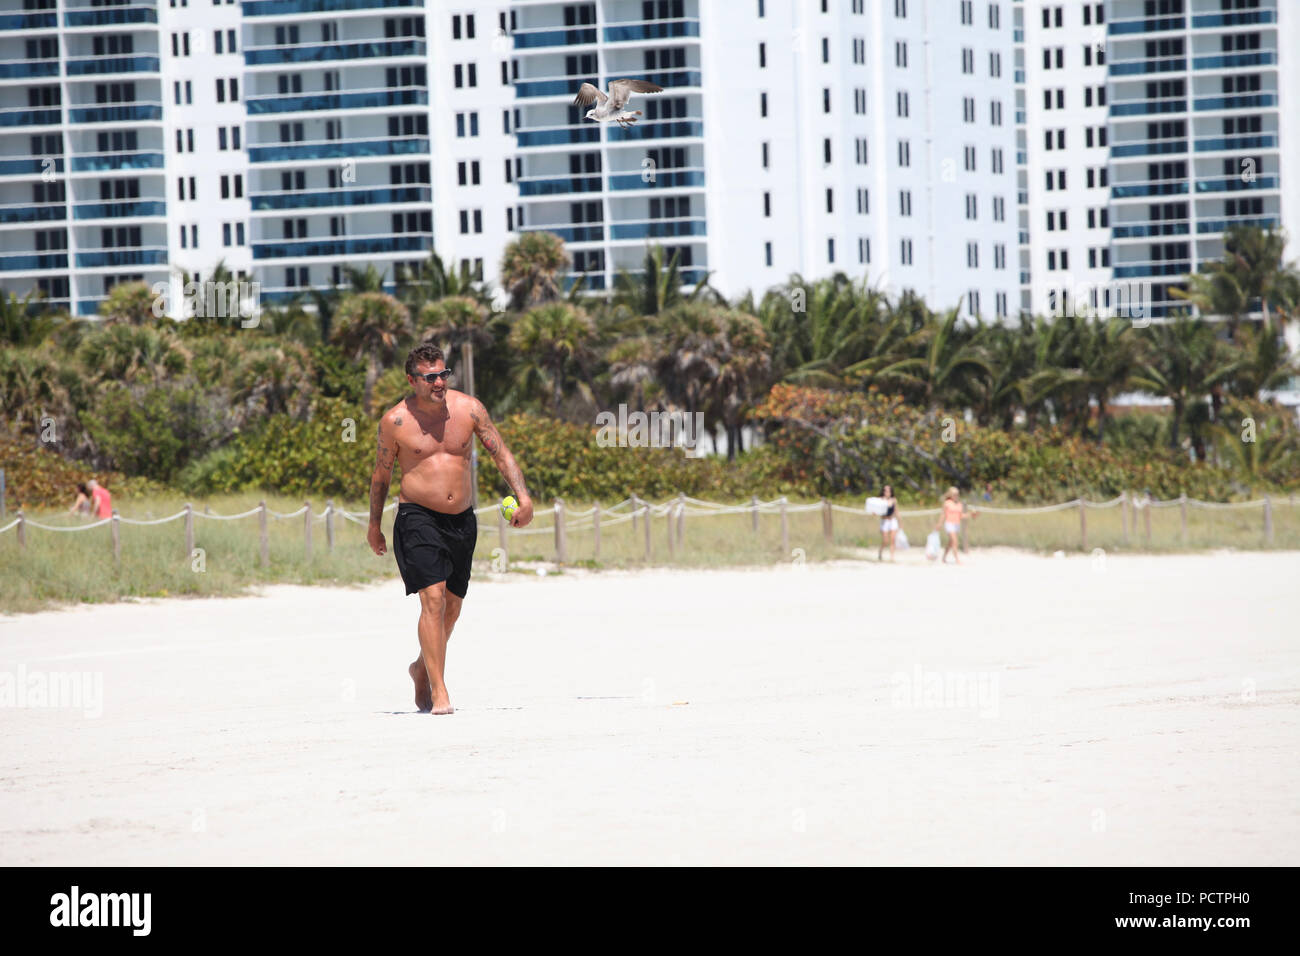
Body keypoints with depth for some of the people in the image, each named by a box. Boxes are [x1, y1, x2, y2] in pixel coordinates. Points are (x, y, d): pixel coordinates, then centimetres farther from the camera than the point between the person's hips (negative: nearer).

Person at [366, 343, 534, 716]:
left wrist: (523, 496, -11)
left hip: (462, 520, 4)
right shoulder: (395, 420, -7)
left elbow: (501, 453, 2)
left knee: (452, 607, 13)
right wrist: (374, 525, 12)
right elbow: (381, 474, 5)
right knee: (433, 599, -17)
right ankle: (438, 692, -16)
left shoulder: (468, 408, -1)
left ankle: (422, 668, 39)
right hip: (417, 517, -4)